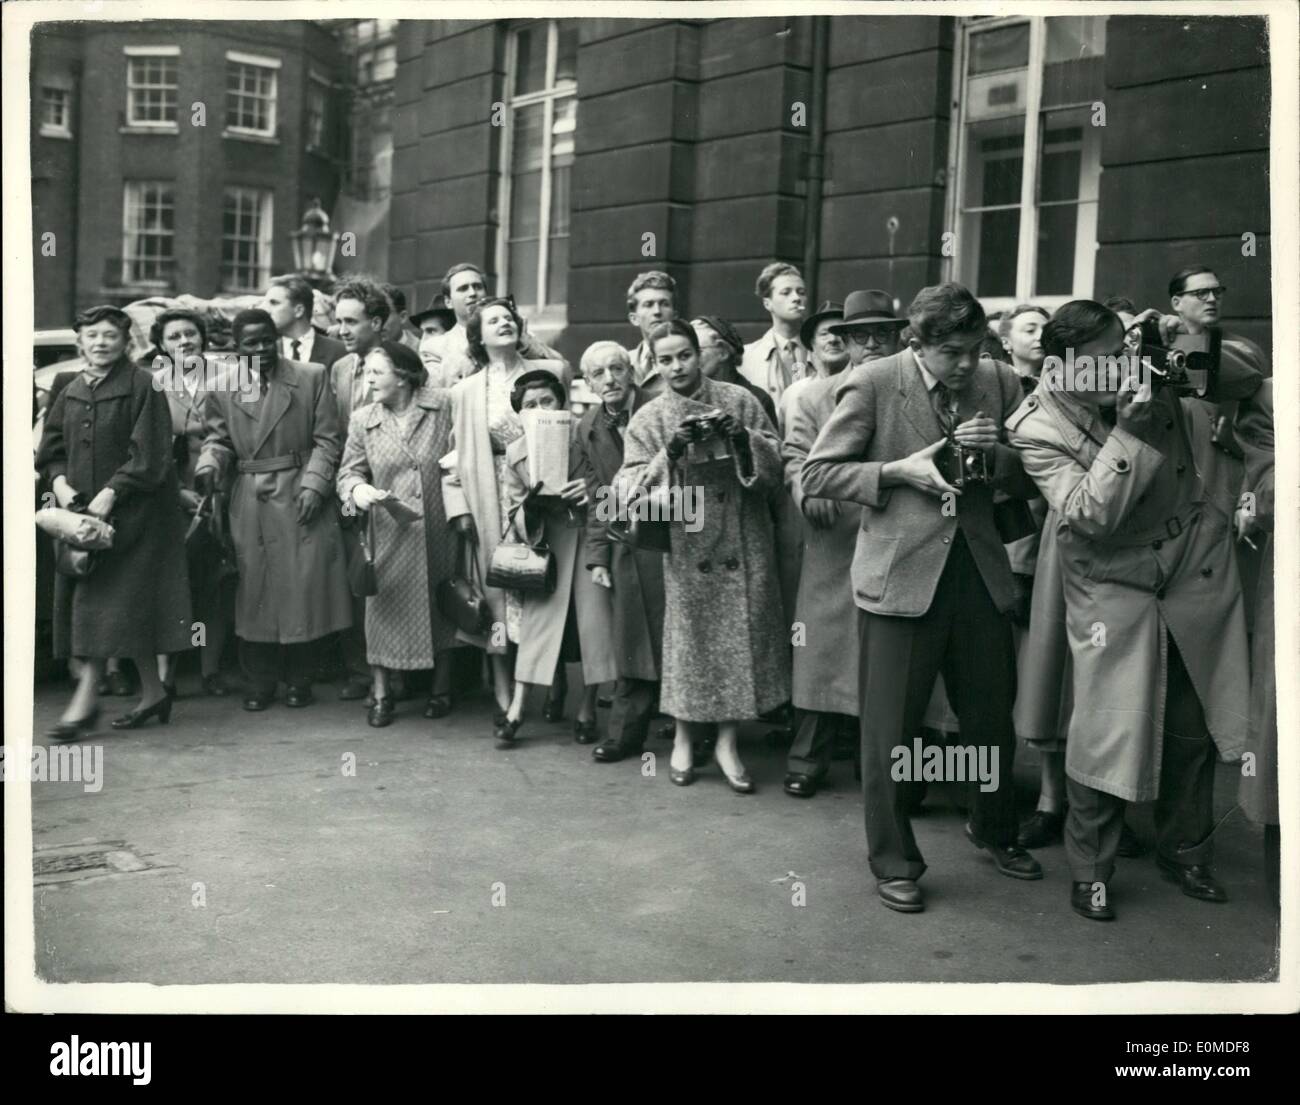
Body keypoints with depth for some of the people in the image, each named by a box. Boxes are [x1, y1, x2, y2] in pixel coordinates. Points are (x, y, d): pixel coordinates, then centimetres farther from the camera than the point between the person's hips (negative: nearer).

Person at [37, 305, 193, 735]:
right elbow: (52, 448, 15)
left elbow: (148, 454, -13)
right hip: (81, 507, 6)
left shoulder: (142, 386, -7)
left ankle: (86, 698, -6)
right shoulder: (72, 392, 11)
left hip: (131, 508, -6)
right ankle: (152, 692, 18)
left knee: (105, 598, -9)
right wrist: (60, 482, -4)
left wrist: (110, 493, -18)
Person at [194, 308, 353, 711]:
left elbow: (326, 439, 0)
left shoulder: (312, 378, 3)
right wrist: (208, 466, -12)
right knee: (253, 589, 3)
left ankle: (299, 680, 14)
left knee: (303, 586, -1)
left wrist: (313, 484, -11)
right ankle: (259, 682, 14)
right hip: (249, 503, 2)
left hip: (300, 497, -1)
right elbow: (218, 441, 10)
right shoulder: (222, 390, 8)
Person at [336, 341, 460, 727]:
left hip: (438, 531, -1)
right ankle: (381, 695, 16)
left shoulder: (443, 405, -3)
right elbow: (348, 471, 6)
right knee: (384, 607, 3)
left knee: (440, 605, 10)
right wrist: (357, 489, -17)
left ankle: (441, 689, 27)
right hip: (389, 532, 1)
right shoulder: (363, 420, 2)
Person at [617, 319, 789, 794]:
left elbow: (775, 465, 3)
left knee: (741, 637, 0)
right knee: (689, 637, 2)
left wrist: (741, 437, -14)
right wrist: (671, 452, -19)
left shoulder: (739, 400, 4)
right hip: (686, 546, 0)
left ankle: (727, 742, 13)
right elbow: (633, 488, -5)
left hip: (742, 542, 1)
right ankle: (683, 739, 19)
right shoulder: (647, 420, 4)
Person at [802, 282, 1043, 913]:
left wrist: (996, 454, -11)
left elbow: (1030, 481, 11)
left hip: (979, 571, 4)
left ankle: (994, 832, 40)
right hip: (901, 573, -4)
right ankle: (893, 862, 21)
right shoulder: (872, 384, -7)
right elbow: (816, 475, -5)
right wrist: (900, 470, -16)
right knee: (890, 729, 3)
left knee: (992, 715, 15)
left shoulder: (998, 383, 4)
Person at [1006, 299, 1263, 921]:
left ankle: (1185, 852, 34)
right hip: (1113, 583, -4)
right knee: (1108, 725, -5)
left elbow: (1245, 384, 5)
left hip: (1195, 562, 4)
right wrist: (1127, 429, -32)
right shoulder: (1036, 429, -18)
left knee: (1194, 723, 13)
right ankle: (1088, 870, 16)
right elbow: (1090, 516, -25)